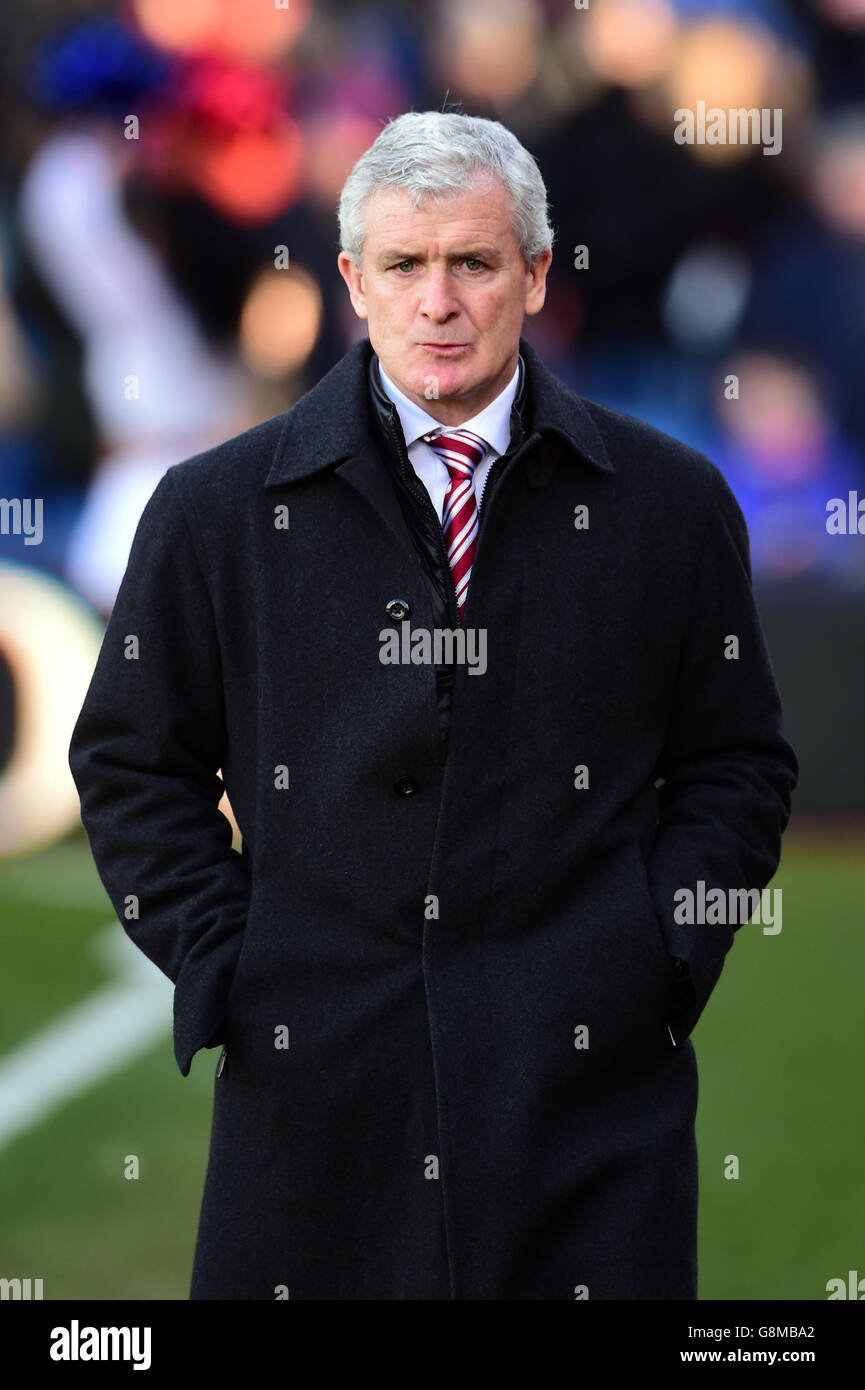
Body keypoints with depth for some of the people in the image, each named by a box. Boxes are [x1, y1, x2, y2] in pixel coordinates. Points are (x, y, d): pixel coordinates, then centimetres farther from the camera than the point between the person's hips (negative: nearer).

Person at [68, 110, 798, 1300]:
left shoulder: (671, 505, 7)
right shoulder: (217, 511, 6)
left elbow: (738, 763, 12)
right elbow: (134, 763, 11)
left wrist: (659, 955, 0)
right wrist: (222, 964, 1)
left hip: (589, 1074, 0)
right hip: (309, 1078, 0)